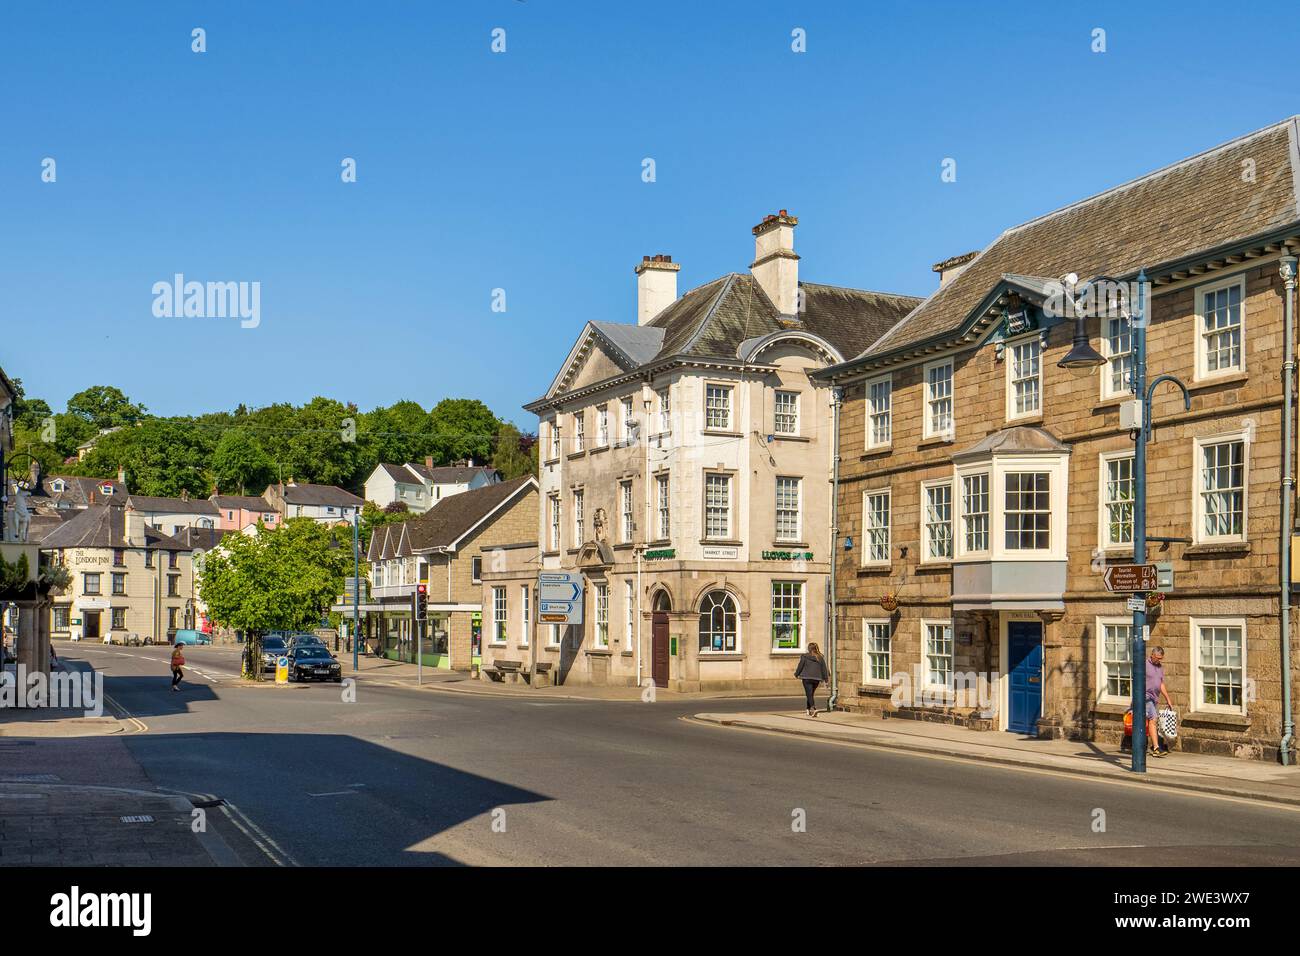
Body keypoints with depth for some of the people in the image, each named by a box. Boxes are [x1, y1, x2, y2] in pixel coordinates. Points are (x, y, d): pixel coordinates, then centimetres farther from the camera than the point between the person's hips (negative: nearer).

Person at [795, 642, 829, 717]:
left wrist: (797, 674, 16)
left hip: (807, 678, -4)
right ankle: (809, 709, 26)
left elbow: (800, 666, 0)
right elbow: (824, 668, 8)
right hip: (816, 679, 4)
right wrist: (825, 678, 17)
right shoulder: (820, 658, 4)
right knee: (811, 694, 20)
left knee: (809, 694, -7)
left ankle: (813, 708, -27)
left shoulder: (804, 656, -6)